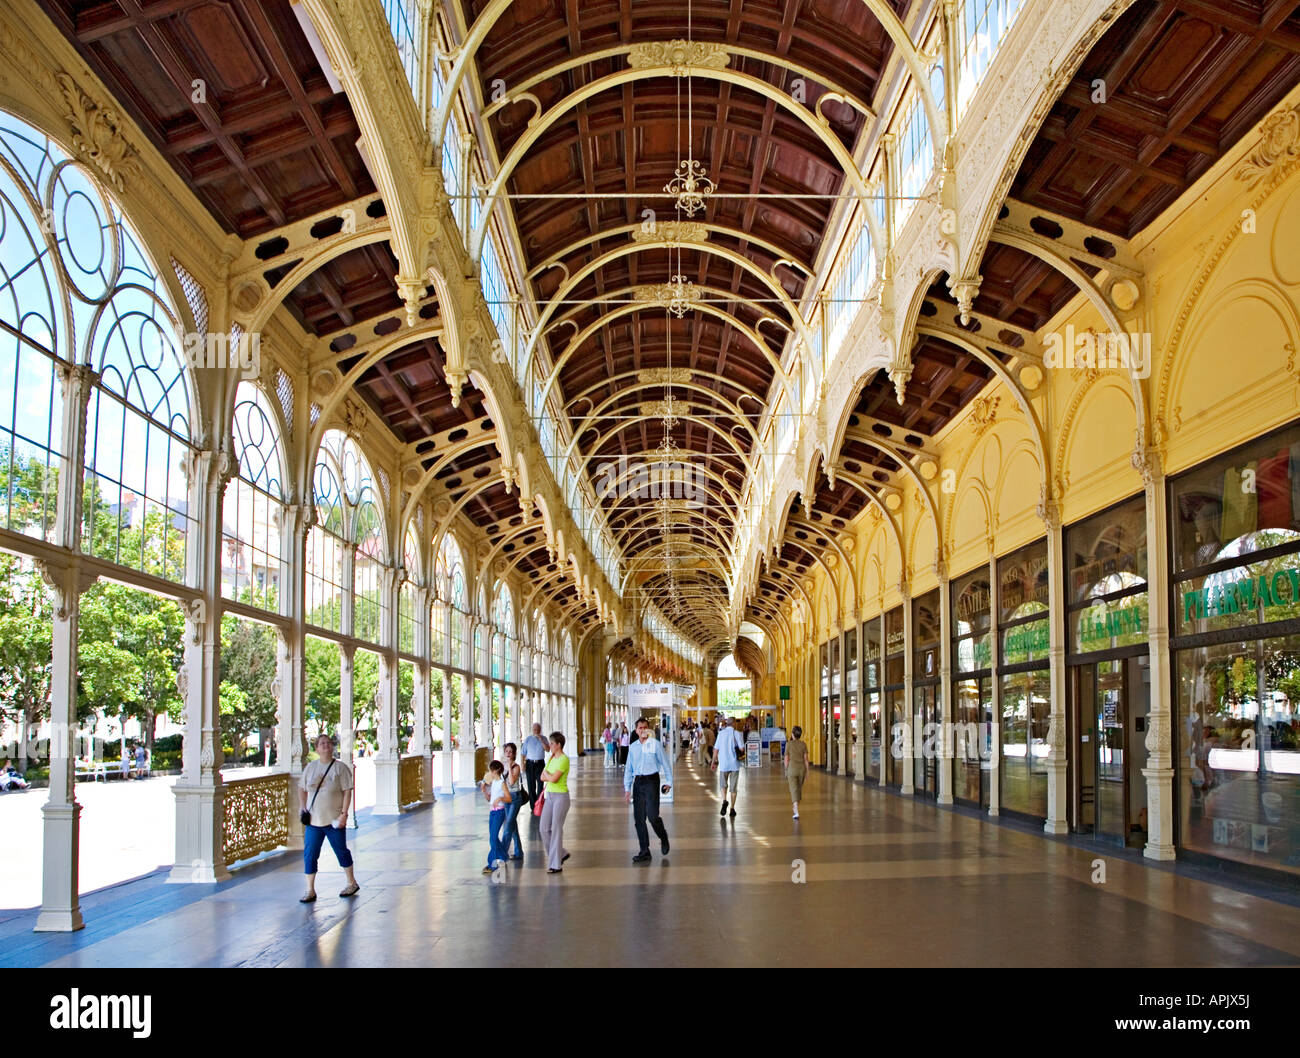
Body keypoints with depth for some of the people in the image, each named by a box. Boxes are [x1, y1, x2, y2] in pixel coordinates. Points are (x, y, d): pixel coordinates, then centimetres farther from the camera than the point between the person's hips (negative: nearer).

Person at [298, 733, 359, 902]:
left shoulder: (340, 768, -5)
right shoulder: (310, 767, 7)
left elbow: (347, 792, -8)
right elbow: (301, 789, 16)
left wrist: (344, 814, -15)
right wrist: (303, 809, 4)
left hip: (334, 820, -3)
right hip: (313, 820, 3)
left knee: (341, 851, 8)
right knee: (309, 854, 0)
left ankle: (352, 883, 26)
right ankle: (310, 891, 9)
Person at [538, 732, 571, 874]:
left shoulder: (564, 759, -14)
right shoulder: (551, 758, 12)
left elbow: (554, 779, -21)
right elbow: (542, 778, 9)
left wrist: (547, 774, -2)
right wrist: (550, 776, -10)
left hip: (561, 797, -8)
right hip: (550, 796, 8)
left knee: (556, 829, -4)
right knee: (544, 828, 7)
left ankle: (556, 864, 3)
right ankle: (561, 853, 25)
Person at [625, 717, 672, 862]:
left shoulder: (655, 744, -2)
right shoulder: (633, 747, 10)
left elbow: (665, 764, 1)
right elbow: (628, 769, 14)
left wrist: (668, 782, -3)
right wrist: (627, 788, 9)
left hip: (652, 781, -5)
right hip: (638, 782, 5)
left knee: (652, 816, -12)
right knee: (639, 818, 4)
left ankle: (663, 837, 19)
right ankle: (644, 851, 13)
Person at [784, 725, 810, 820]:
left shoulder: (789, 744, -6)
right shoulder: (803, 744, 0)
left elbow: (786, 759, -4)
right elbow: (806, 759, -1)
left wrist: (786, 771, 7)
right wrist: (807, 771, 4)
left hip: (792, 769, -3)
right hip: (802, 768, 3)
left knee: (794, 790, -4)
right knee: (799, 788, 21)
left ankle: (797, 812, -17)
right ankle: (796, 808, 36)